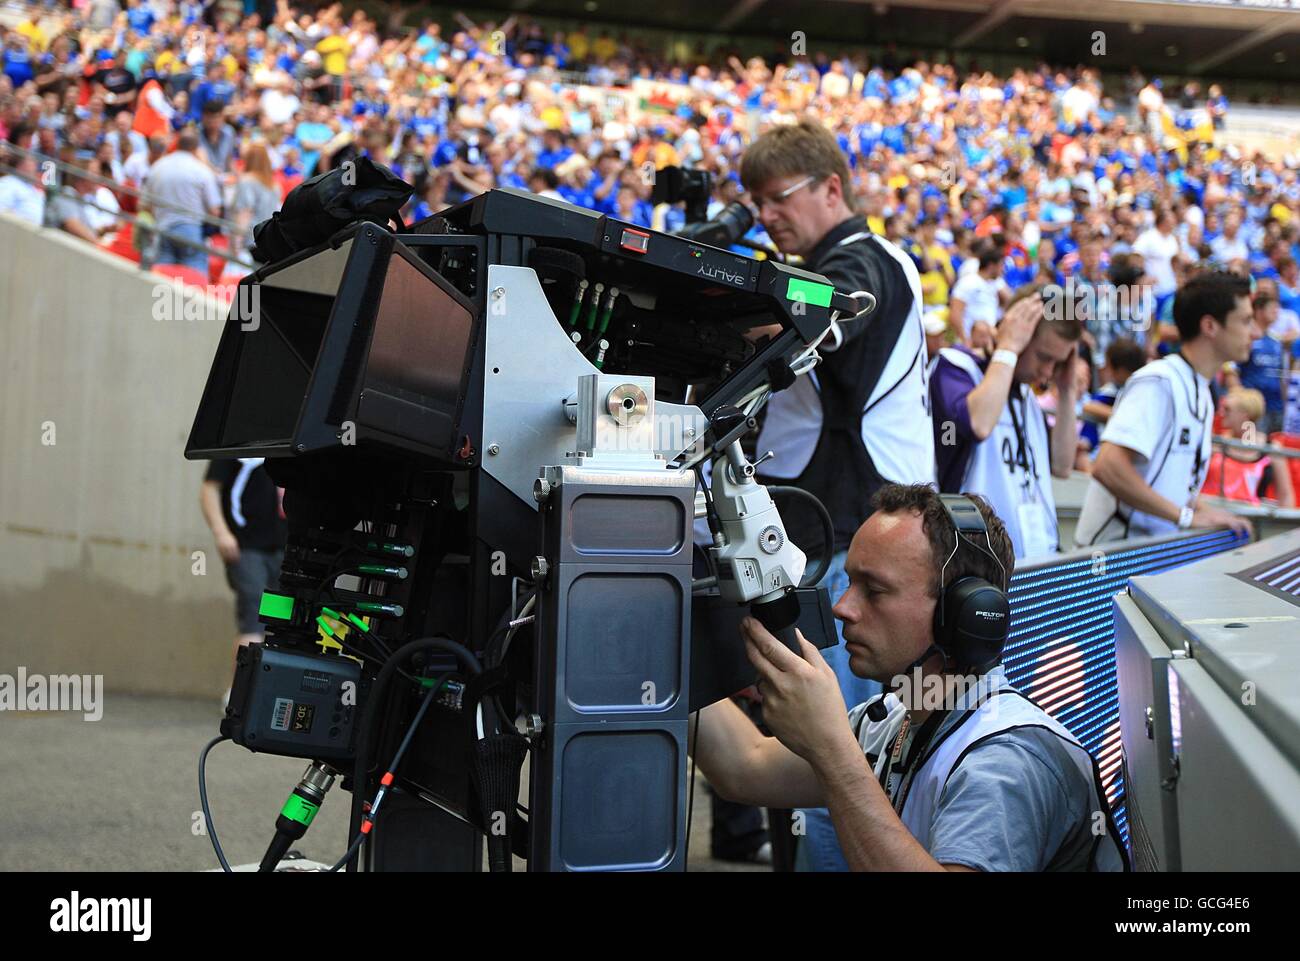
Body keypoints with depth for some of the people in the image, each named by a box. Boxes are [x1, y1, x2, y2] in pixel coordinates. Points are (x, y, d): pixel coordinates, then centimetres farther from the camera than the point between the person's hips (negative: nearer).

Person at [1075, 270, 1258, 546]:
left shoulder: (1201, 393, 15)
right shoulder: (1158, 382, -14)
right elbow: (1108, 467, -25)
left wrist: (1205, 512, 3)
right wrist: (1187, 516, -19)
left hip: (1157, 548, 9)